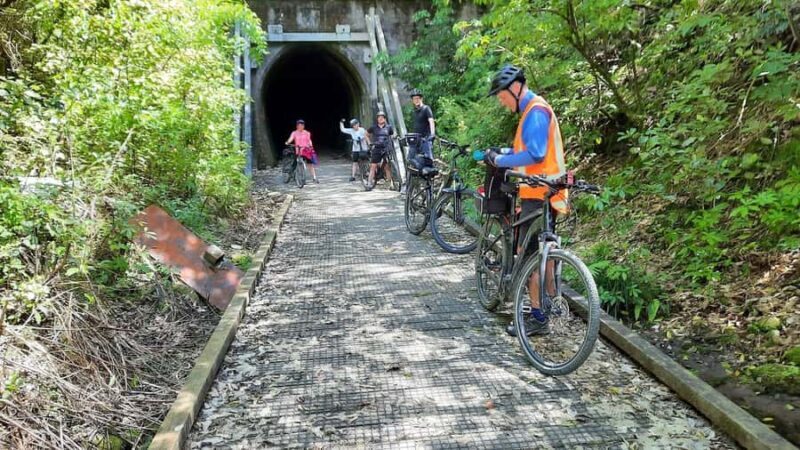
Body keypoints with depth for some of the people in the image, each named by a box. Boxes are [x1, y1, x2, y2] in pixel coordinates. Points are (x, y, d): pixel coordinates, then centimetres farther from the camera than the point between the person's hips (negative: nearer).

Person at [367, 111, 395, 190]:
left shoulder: (388, 127, 4)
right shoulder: (373, 127, 3)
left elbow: (393, 136, 15)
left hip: (386, 149, 0)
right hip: (376, 149, 0)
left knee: (387, 167, 1)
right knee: (373, 166, -4)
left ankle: (390, 183, 8)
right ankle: (370, 184, -2)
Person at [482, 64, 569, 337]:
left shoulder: (535, 111, -15)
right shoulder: (531, 110, 17)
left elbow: (535, 154, -25)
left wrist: (500, 160, -16)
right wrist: (503, 155, 6)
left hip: (539, 195, -10)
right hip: (541, 193, 10)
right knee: (541, 250, 19)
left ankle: (538, 318, -1)